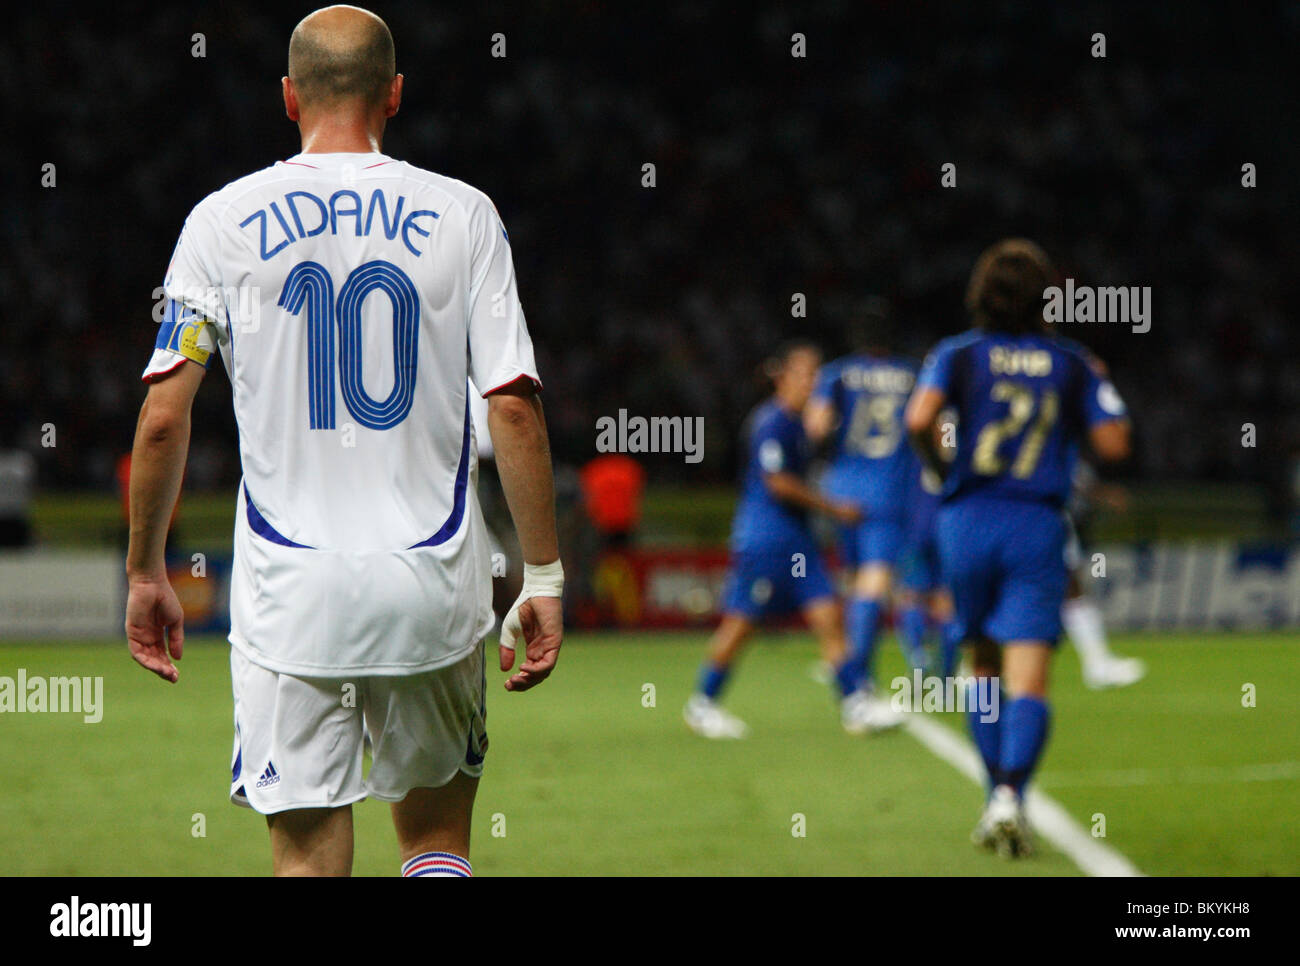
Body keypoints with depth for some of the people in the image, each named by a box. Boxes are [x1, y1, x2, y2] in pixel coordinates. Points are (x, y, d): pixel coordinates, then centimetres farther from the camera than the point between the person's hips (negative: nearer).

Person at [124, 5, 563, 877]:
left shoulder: (224, 221, 1)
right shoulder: (462, 217, 1)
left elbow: (164, 416, -2)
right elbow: (514, 408, -4)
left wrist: (145, 573, 8)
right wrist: (544, 577, 2)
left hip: (290, 591, -1)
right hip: (433, 583, 1)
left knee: (308, 852, 2)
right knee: (437, 835, 18)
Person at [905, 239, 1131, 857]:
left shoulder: (957, 355, 3)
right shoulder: (1073, 365, 6)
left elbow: (920, 418, -14)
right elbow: (1112, 443, 2)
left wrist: (933, 463, 6)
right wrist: (1097, 387, 19)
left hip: (967, 521, 1)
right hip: (1038, 527, -1)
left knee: (985, 666, 18)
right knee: (1028, 678, -8)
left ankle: (998, 797, 14)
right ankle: (1010, 795, -28)